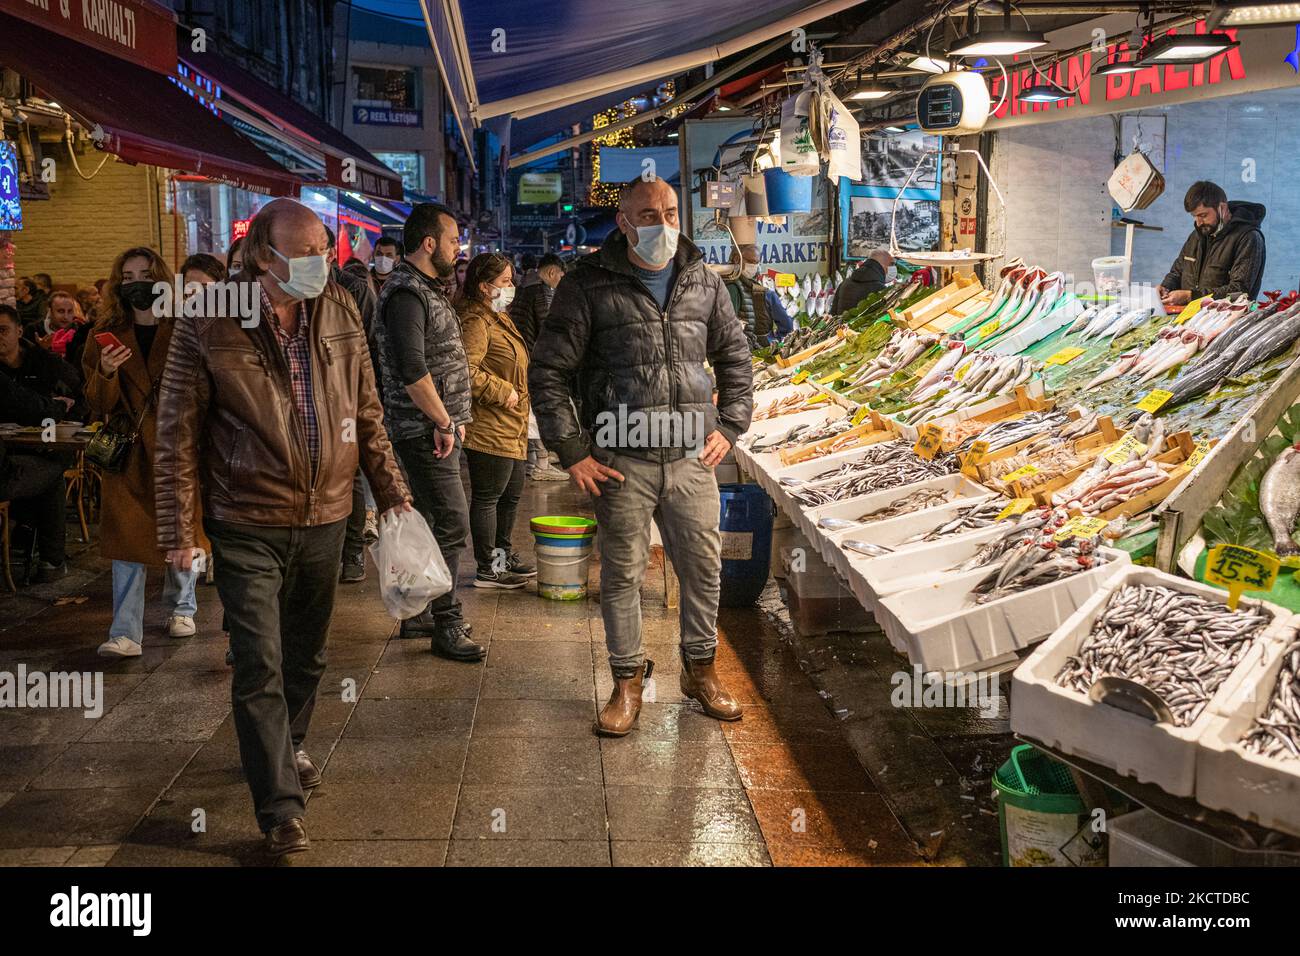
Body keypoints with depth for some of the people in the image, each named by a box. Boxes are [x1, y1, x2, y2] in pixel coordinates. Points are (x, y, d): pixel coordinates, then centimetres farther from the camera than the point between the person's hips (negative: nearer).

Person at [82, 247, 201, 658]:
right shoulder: (109, 333, 4)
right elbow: (98, 406, 2)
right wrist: (105, 373, -18)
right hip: (130, 451, 1)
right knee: (127, 536, -4)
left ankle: (181, 608, 32)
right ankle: (125, 633, -2)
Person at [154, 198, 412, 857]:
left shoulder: (339, 311, 1)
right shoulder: (210, 325, -12)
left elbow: (366, 413, 10)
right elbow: (178, 431, -7)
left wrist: (390, 488, 9)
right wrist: (179, 529, -8)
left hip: (324, 517, 4)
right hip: (248, 524, -4)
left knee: (306, 654, 19)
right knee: (260, 667, -4)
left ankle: (288, 748, 42)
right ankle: (281, 808, 5)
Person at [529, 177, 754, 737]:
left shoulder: (702, 281, 8)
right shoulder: (590, 285, -5)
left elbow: (734, 356, 19)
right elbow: (547, 371, -3)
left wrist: (730, 427, 10)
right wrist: (571, 451, -7)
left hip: (692, 458, 3)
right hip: (621, 461, -3)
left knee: (704, 565, 10)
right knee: (622, 572, 5)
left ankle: (700, 669, 29)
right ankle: (628, 681, 21)